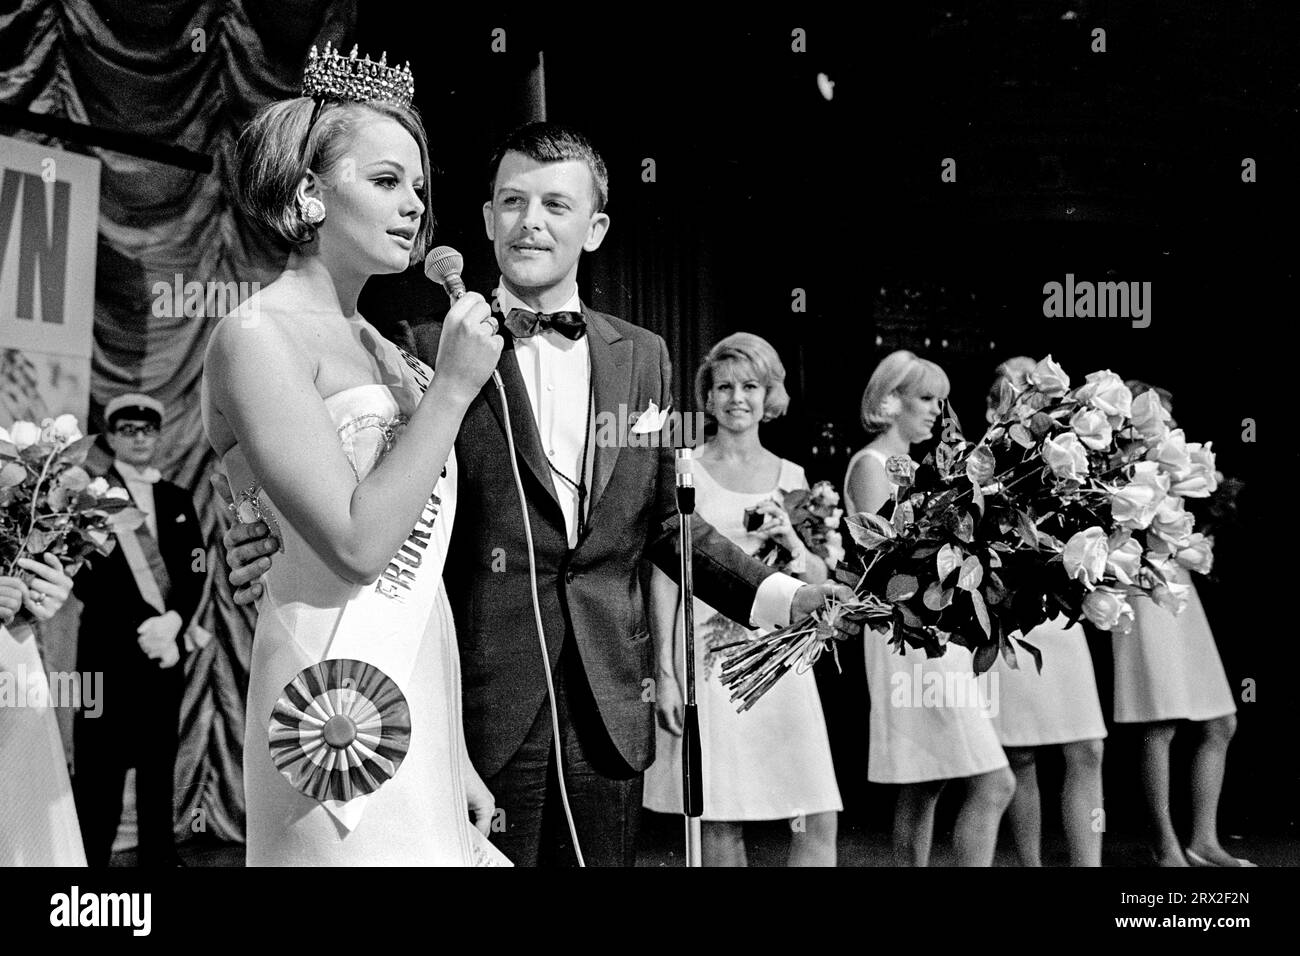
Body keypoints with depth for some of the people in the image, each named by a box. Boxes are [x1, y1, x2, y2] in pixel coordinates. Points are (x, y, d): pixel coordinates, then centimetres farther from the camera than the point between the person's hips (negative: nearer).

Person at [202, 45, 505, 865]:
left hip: (425, 682, 7)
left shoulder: (373, 343, 12)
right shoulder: (257, 337, -10)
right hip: (346, 694, -7)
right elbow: (357, 542, -19)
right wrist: (452, 389, -13)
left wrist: (455, 757, 14)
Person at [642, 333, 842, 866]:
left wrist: (791, 545, -7)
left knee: (819, 822, -3)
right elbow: (664, 577, -2)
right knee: (720, 823, 0)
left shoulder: (790, 476, 12)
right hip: (710, 655, -3)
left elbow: (819, 580, 14)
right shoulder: (686, 473, 2)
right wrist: (665, 674, -9)